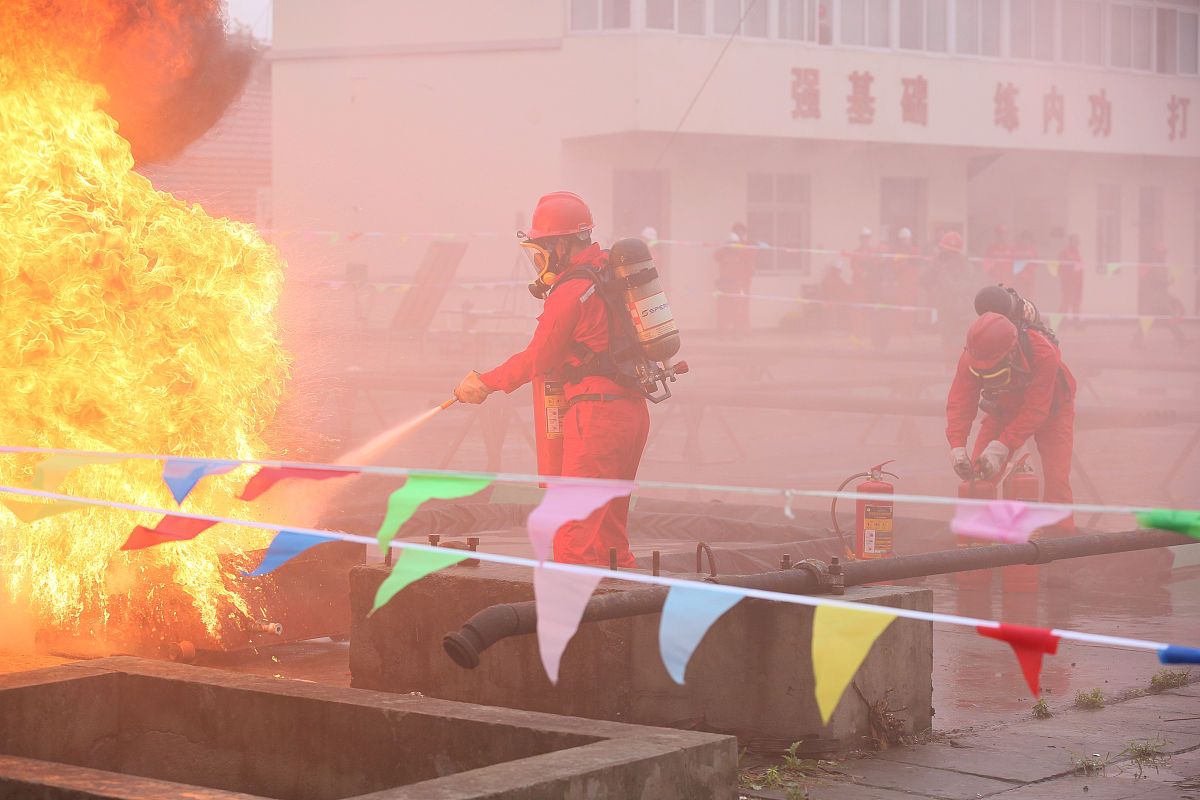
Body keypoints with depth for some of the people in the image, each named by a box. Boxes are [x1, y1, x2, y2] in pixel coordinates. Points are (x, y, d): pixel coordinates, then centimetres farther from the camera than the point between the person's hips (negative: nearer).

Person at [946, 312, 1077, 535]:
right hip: (1004, 409, 3)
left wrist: (1001, 447, -44)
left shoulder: (1044, 354, -41)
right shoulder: (970, 359, -30)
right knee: (979, 471, -10)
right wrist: (957, 447, -43)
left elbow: (1034, 410, -38)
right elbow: (960, 403, -27)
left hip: (1050, 409, -3)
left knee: (1056, 477, -16)